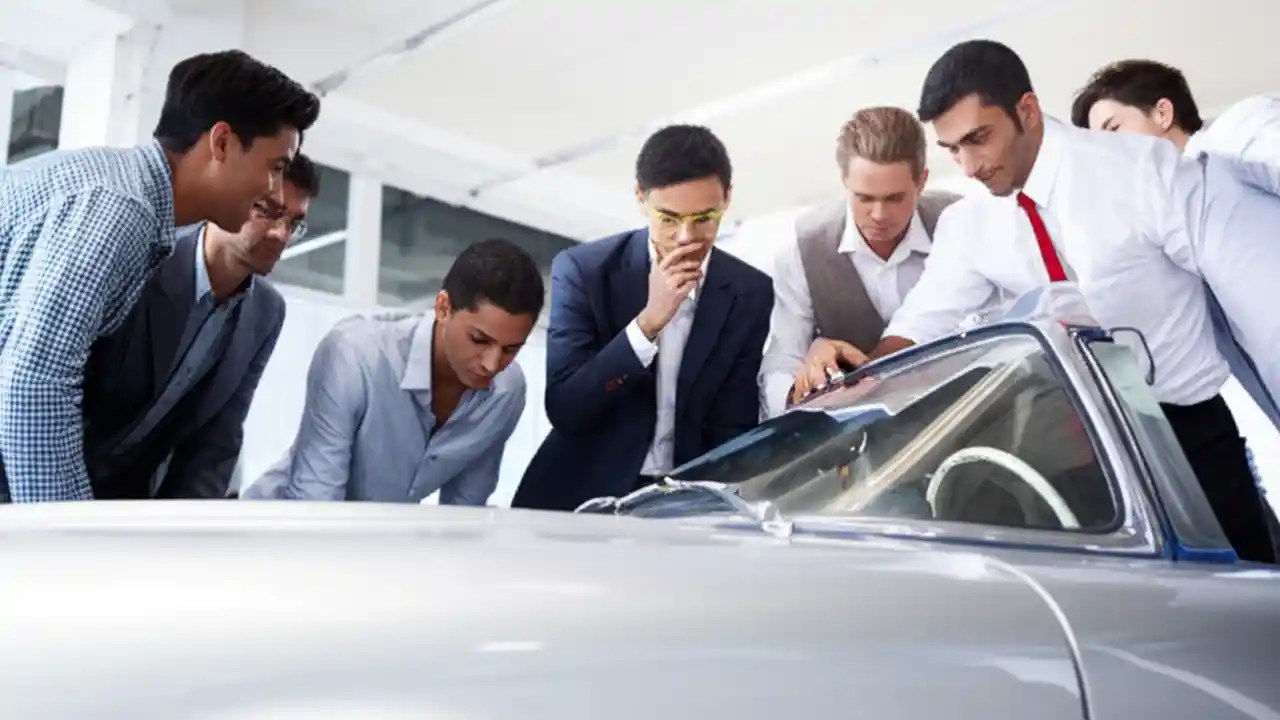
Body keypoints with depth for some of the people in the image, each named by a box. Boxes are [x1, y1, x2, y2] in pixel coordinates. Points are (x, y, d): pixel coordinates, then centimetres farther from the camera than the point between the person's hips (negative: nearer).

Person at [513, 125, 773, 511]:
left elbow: (734, 431, 2)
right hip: (582, 496, -1)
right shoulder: (583, 269, -5)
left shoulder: (750, 293, 0)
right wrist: (647, 322, -19)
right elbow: (563, 410, -11)